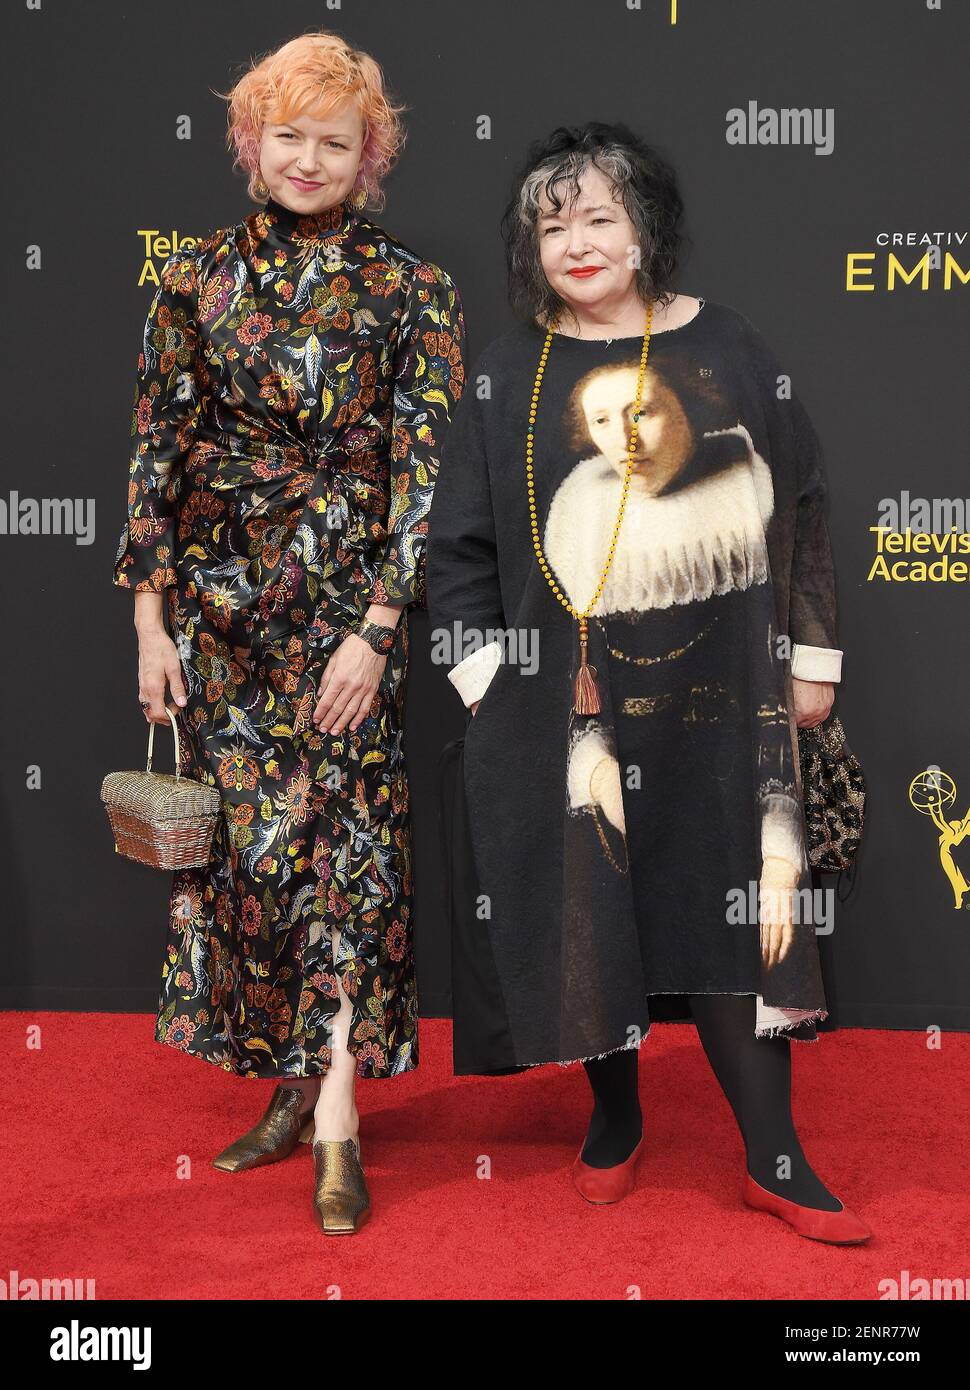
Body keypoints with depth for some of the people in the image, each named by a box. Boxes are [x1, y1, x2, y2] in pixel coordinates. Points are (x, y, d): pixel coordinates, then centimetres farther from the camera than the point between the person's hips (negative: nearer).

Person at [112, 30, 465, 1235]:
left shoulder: (411, 291, -1)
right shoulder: (196, 276, 5)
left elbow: (425, 471, -6)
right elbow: (157, 454, 4)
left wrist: (375, 630, -13)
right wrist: (150, 617, -1)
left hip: (349, 603, -2)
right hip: (219, 602, 3)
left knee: (340, 840, -4)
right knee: (241, 841, 6)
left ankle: (335, 1119, 3)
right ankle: (292, 1087, 22)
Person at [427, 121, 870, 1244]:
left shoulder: (728, 348, 3)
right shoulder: (508, 375, 2)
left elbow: (799, 507, 7)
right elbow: (457, 540, 4)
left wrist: (812, 659, 6)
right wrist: (485, 677, -4)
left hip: (716, 700, 0)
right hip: (571, 703, 0)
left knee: (736, 911, 3)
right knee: (591, 908, 8)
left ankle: (773, 1159, 14)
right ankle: (616, 1118, 29)